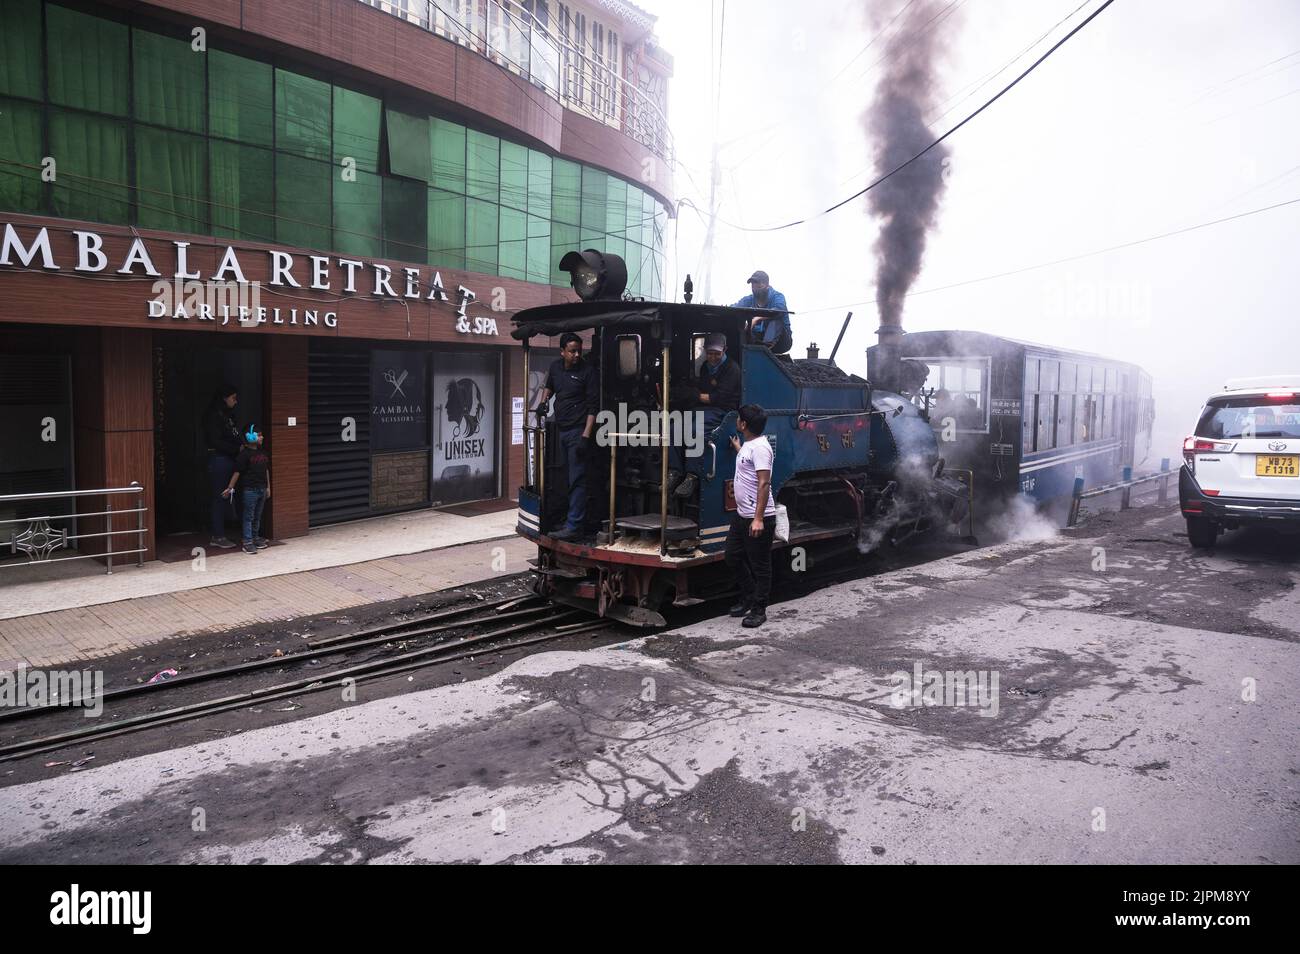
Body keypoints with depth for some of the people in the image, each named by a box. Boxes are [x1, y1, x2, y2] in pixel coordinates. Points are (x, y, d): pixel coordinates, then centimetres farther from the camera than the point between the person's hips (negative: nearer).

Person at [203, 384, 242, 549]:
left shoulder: (227, 414, 15)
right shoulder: (214, 415, -11)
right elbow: (216, 442, -16)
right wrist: (237, 449, -13)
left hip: (228, 460, 9)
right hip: (219, 459, -9)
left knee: (223, 498, 10)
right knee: (220, 497, -4)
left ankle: (218, 535, 16)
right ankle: (218, 536, 1)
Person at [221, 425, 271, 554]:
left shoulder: (263, 453, 10)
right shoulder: (244, 454, -10)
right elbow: (237, 472, -9)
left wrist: (268, 487, 19)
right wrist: (230, 488, -6)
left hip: (262, 489, 7)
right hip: (250, 489, -7)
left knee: (257, 516, 15)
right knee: (248, 517, -2)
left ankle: (256, 538, 24)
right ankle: (247, 542, 0)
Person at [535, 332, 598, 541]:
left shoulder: (588, 372, -9)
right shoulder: (555, 366, 10)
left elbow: (593, 406, -12)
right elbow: (549, 385, 32)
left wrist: (585, 436, -19)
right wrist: (543, 401, 12)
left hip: (578, 431, -7)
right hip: (561, 429, 7)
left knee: (576, 479, -9)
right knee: (569, 476, 13)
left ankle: (574, 526, -10)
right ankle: (573, 518, 21)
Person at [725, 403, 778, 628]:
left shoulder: (760, 447, -19)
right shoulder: (748, 445, 11)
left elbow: (764, 483, -25)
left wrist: (758, 519, -28)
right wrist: (737, 449, 41)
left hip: (758, 519, -10)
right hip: (742, 515, 10)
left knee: (760, 565, 1)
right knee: (733, 557, 17)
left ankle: (759, 610, 11)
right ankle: (748, 598, 32)